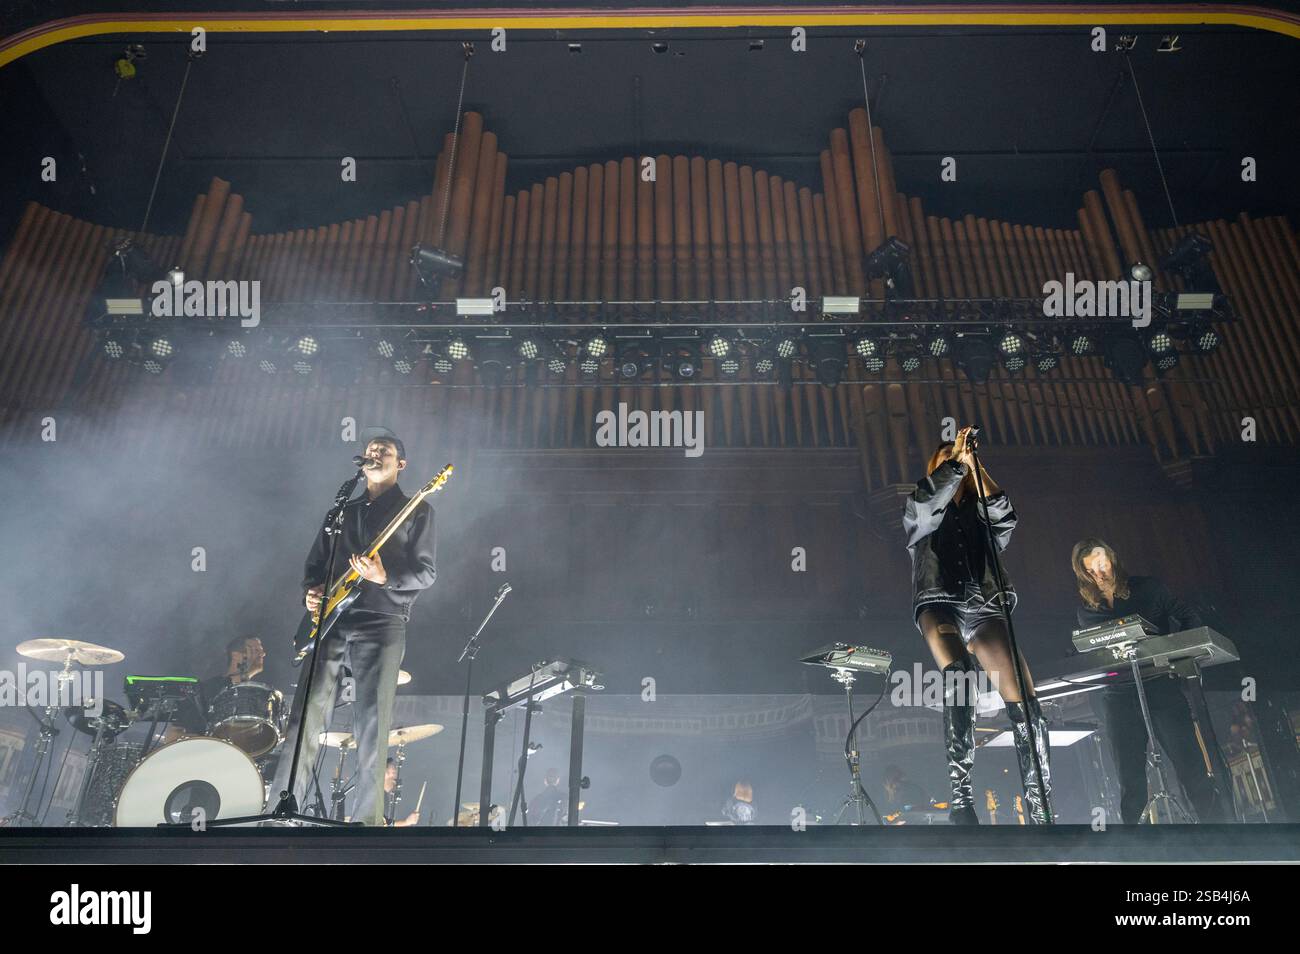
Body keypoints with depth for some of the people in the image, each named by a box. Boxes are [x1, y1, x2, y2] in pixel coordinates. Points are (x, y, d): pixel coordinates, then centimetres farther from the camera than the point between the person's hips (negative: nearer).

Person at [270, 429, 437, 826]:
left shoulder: (417, 510, 7)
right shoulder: (342, 509, 22)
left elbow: (426, 573, -1)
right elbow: (315, 562, 22)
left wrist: (384, 578, -19)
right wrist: (311, 592, 0)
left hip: (381, 623, -4)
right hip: (330, 620, 4)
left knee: (372, 726, -5)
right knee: (305, 717, 0)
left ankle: (367, 819, 2)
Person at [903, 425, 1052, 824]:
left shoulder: (977, 514, 28)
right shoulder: (919, 516, 22)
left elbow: (1005, 518, 6)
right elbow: (925, 500, -2)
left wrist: (974, 465, 7)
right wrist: (956, 458, 4)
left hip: (982, 606, 4)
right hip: (939, 603, -3)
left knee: (1024, 701, -13)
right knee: (959, 675, -34)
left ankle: (1042, 810, -9)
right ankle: (960, 794, -37)